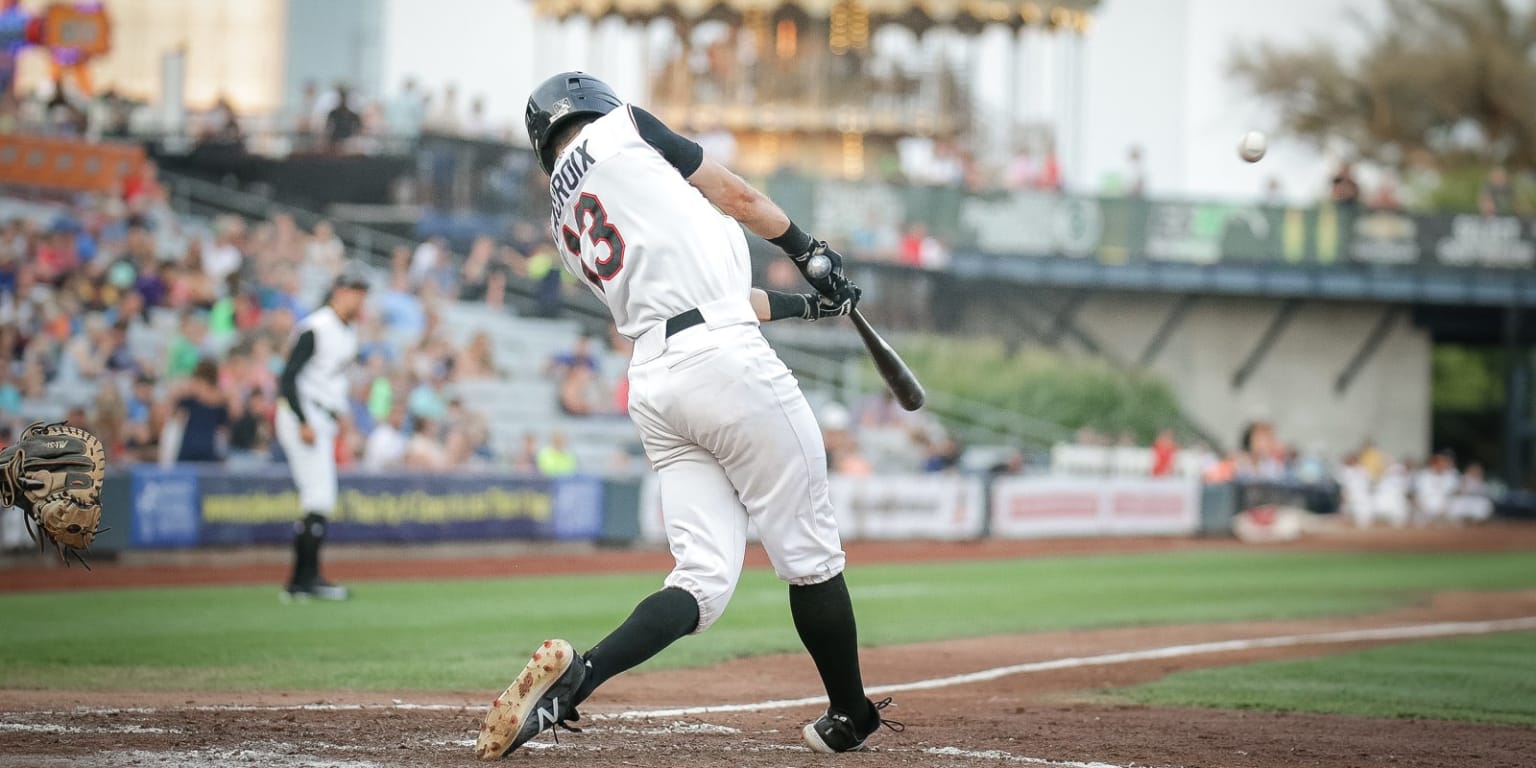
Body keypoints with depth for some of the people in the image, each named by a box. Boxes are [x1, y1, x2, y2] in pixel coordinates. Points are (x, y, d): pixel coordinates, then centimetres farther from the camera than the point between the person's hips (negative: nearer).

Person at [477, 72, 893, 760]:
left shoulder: (563, 223, 24)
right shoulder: (621, 129, 8)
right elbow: (733, 195, 9)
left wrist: (809, 306, 31)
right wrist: (811, 253, 25)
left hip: (652, 386, 6)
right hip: (726, 361, -6)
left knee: (703, 581, 0)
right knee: (810, 555, 6)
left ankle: (575, 673, -22)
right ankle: (850, 718, 14)